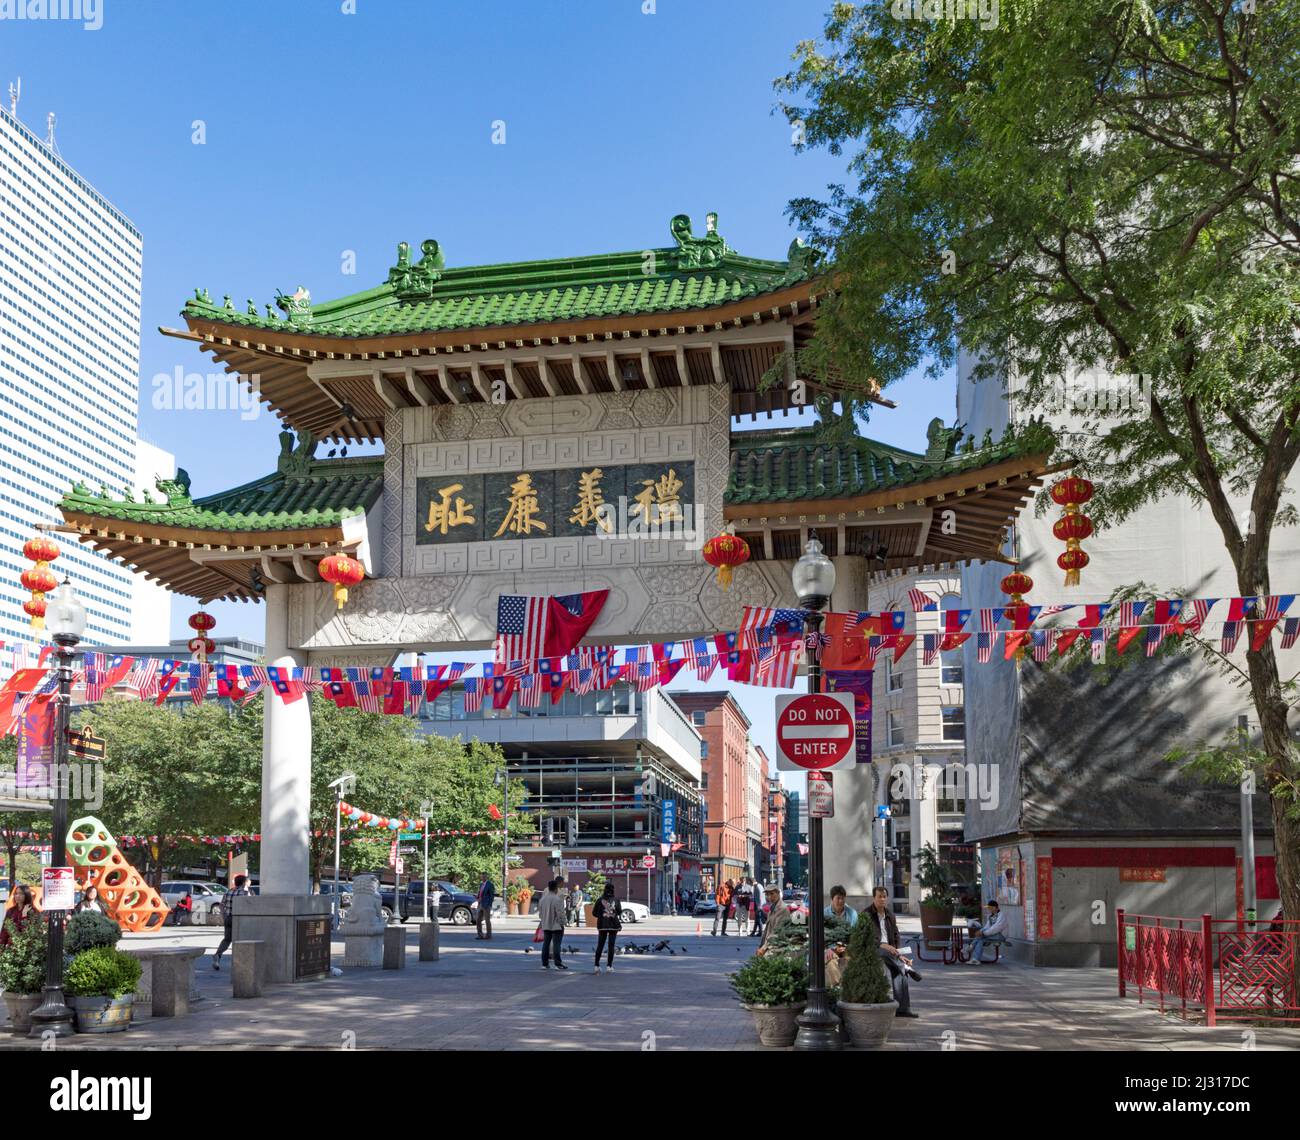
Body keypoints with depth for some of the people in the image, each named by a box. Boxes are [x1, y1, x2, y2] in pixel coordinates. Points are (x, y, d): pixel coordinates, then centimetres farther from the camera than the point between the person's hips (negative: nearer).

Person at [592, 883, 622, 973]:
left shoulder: (600, 900, -4)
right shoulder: (616, 900, -5)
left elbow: (594, 912, -4)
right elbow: (619, 911, -3)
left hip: (602, 925, 1)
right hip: (613, 925, -1)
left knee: (600, 945, 8)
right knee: (611, 945, 5)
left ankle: (597, 966, 2)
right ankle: (609, 966, 3)